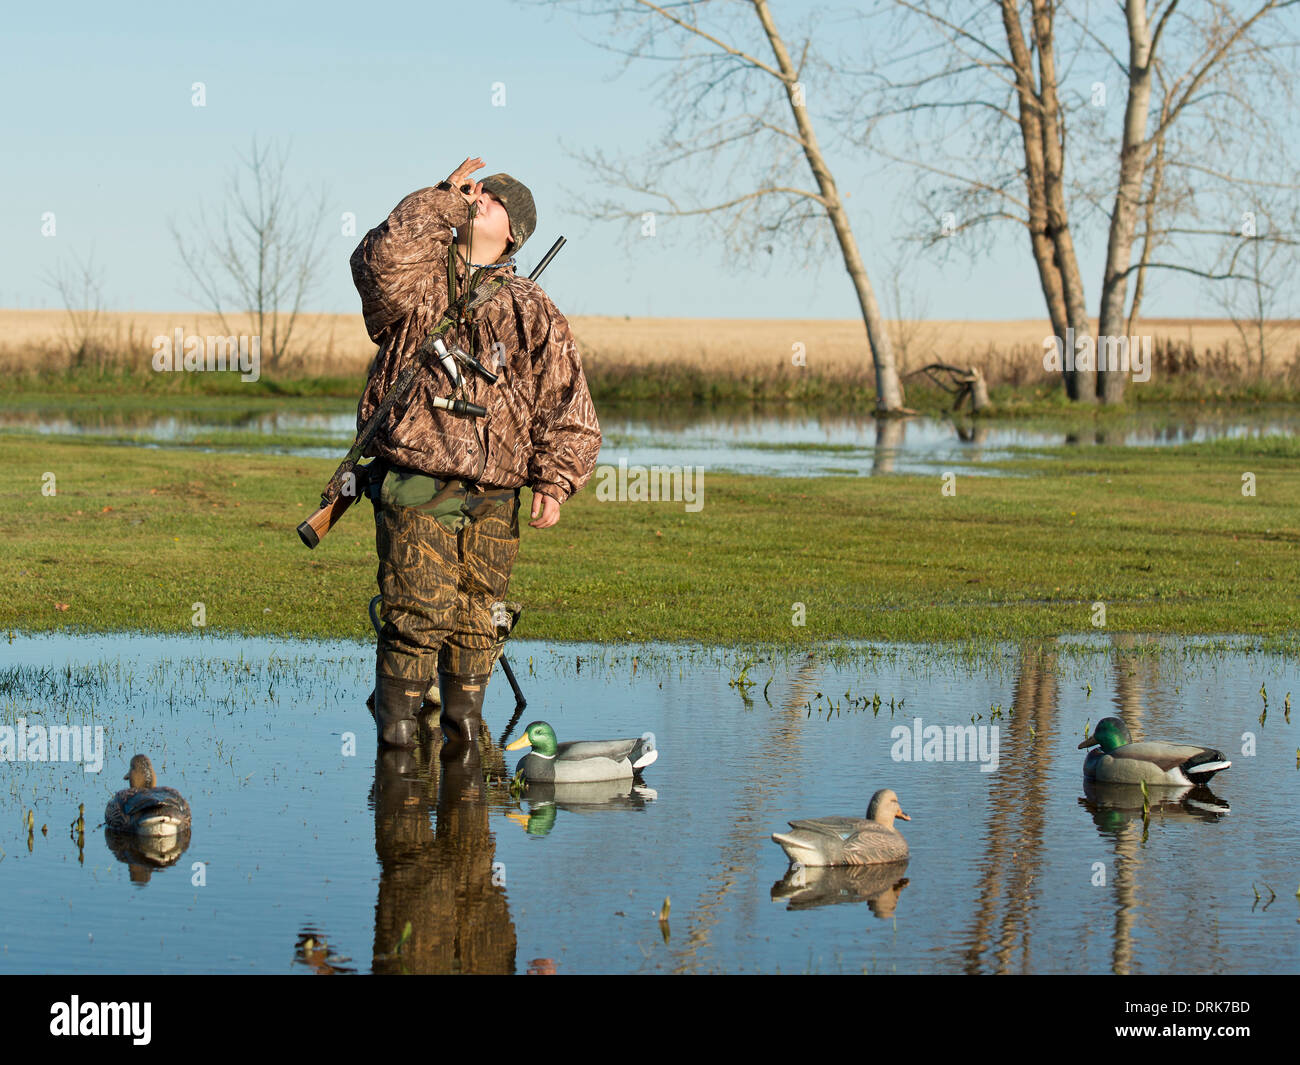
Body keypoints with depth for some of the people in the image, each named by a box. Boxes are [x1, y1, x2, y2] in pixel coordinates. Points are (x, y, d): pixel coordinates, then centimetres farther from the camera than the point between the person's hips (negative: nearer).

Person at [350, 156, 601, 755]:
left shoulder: (530, 312, 12)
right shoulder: (419, 281, 8)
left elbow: (567, 405, 8)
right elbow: (381, 259, -17)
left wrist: (554, 482, -4)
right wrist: (444, 199, -7)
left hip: (495, 498, 2)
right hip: (416, 489, -2)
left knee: (478, 625, 6)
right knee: (418, 614, -10)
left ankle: (464, 729, 21)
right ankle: (396, 731, 3)